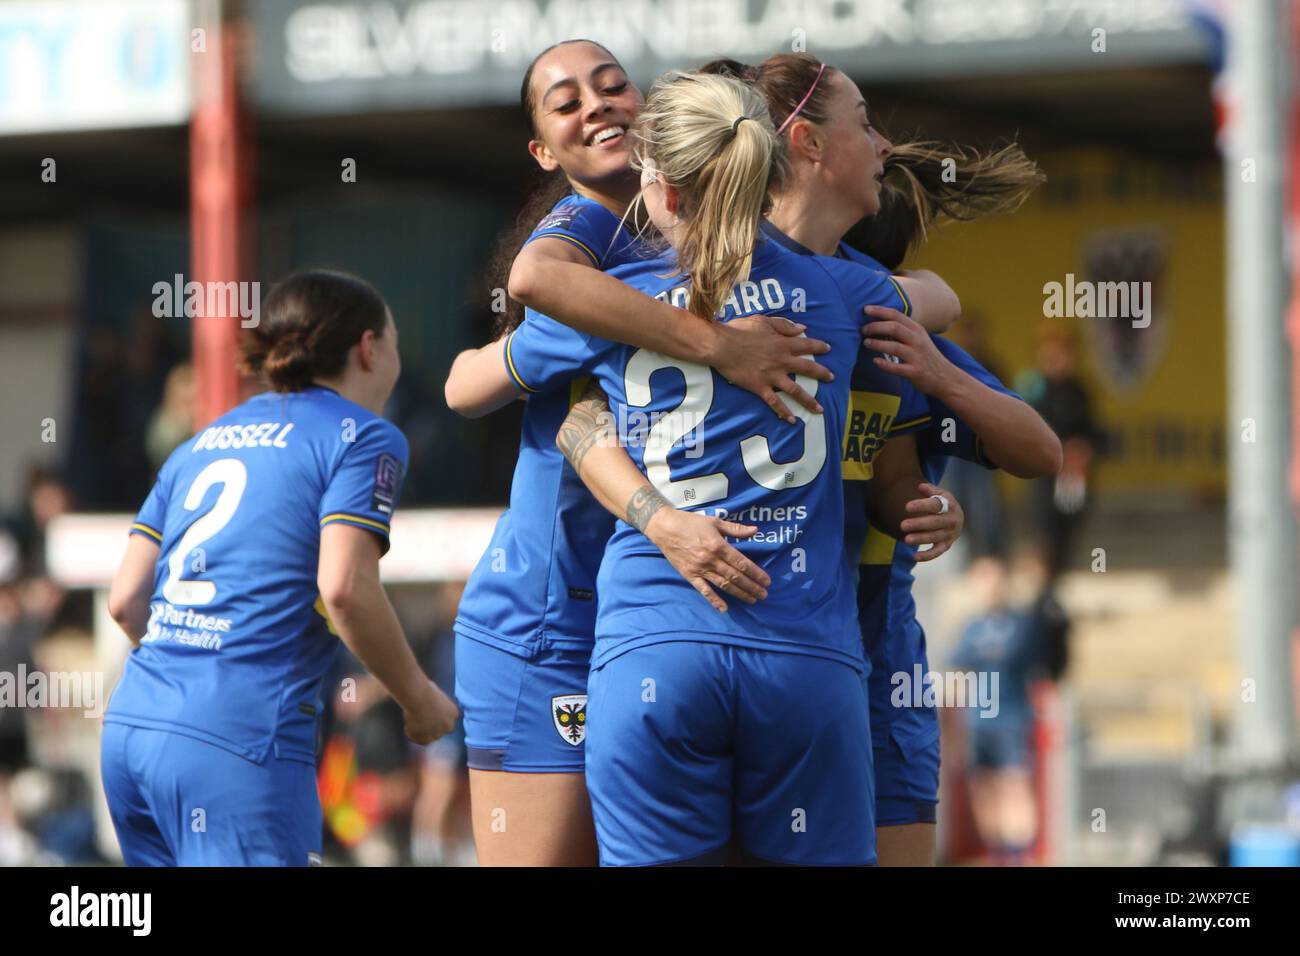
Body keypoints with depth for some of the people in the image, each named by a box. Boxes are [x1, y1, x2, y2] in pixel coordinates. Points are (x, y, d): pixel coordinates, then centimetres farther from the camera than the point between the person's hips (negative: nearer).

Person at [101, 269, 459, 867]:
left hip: (129, 728, 7)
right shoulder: (362, 438, 2)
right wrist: (418, 699, 1)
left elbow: (125, 601, 17)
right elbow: (344, 589, -12)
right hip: (235, 741, -7)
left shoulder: (202, 443, 22)